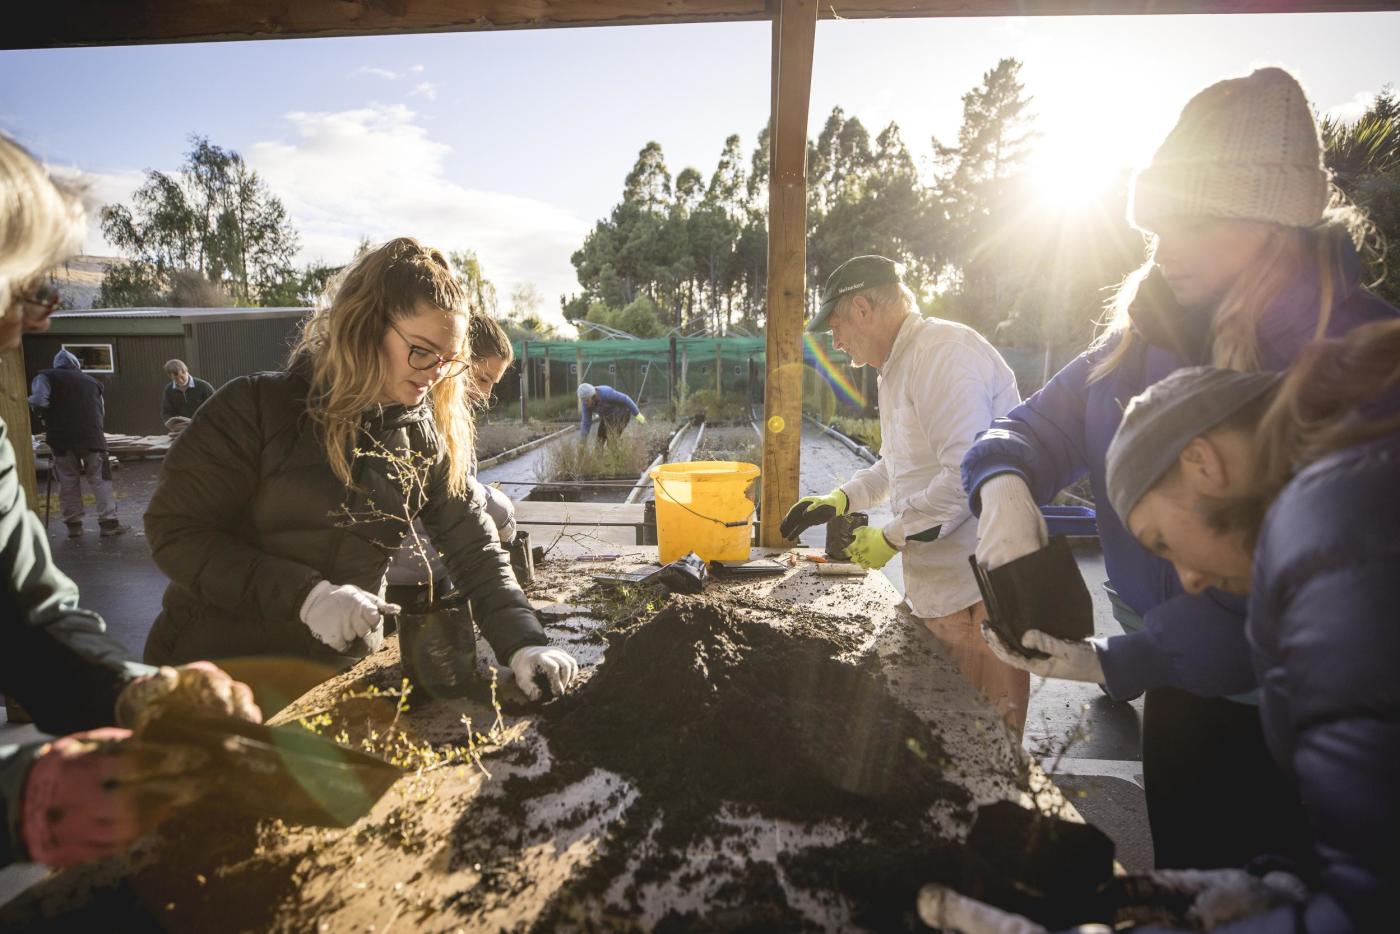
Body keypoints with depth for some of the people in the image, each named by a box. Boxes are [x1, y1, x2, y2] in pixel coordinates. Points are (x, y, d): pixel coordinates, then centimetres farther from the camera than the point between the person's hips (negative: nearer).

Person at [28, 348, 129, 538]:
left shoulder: (47, 376, 5)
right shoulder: (92, 381, 17)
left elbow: (38, 401, -11)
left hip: (62, 438, -1)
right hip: (92, 437, 1)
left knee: (68, 482, 7)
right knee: (100, 480, 3)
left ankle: (74, 525, 10)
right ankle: (108, 523, -2)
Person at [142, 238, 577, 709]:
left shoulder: (434, 439, -2)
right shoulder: (258, 407, -13)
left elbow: (475, 550, -4)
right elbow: (175, 530, -14)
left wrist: (524, 644, -20)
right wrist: (305, 594, -25)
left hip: (341, 677, 3)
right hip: (219, 667, -3)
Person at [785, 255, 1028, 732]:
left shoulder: (945, 353, -18)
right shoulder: (899, 366, 17)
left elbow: (968, 475, -26)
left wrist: (891, 538, -15)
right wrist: (839, 500, 14)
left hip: (979, 596, -10)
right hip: (936, 586, 10)